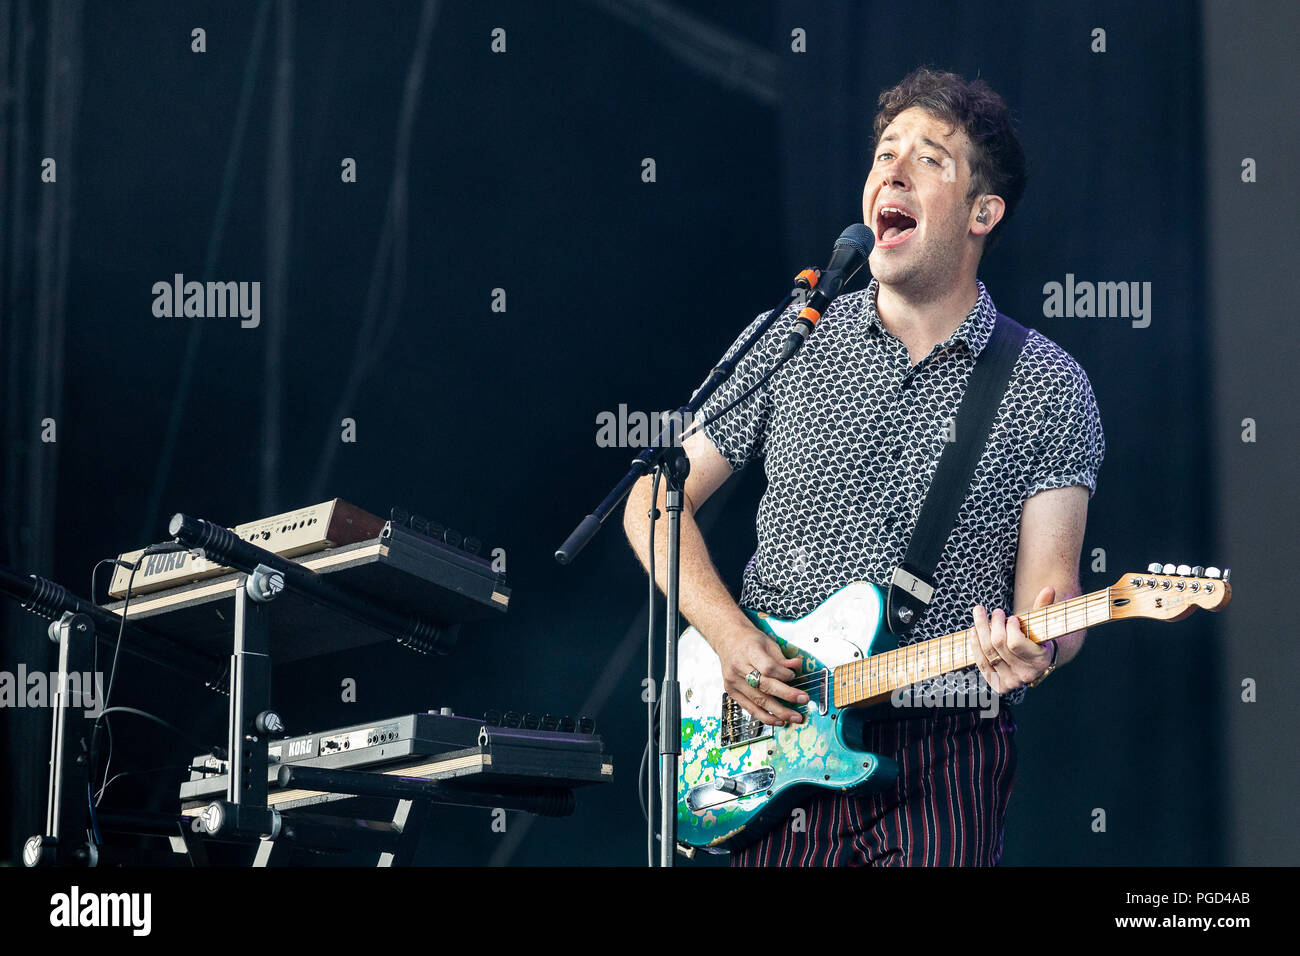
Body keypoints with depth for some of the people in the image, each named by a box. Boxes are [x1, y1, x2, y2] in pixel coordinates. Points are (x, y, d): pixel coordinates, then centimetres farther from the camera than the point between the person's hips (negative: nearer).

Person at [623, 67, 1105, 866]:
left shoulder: (1049, 388, 1)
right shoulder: (786, 345, 5)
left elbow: (1049, 586, -2)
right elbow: (656, 501, 8)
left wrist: (1033, 651, -26)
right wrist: (730, 637, -6)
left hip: (947, 759, -1)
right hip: (776, 741, 1)